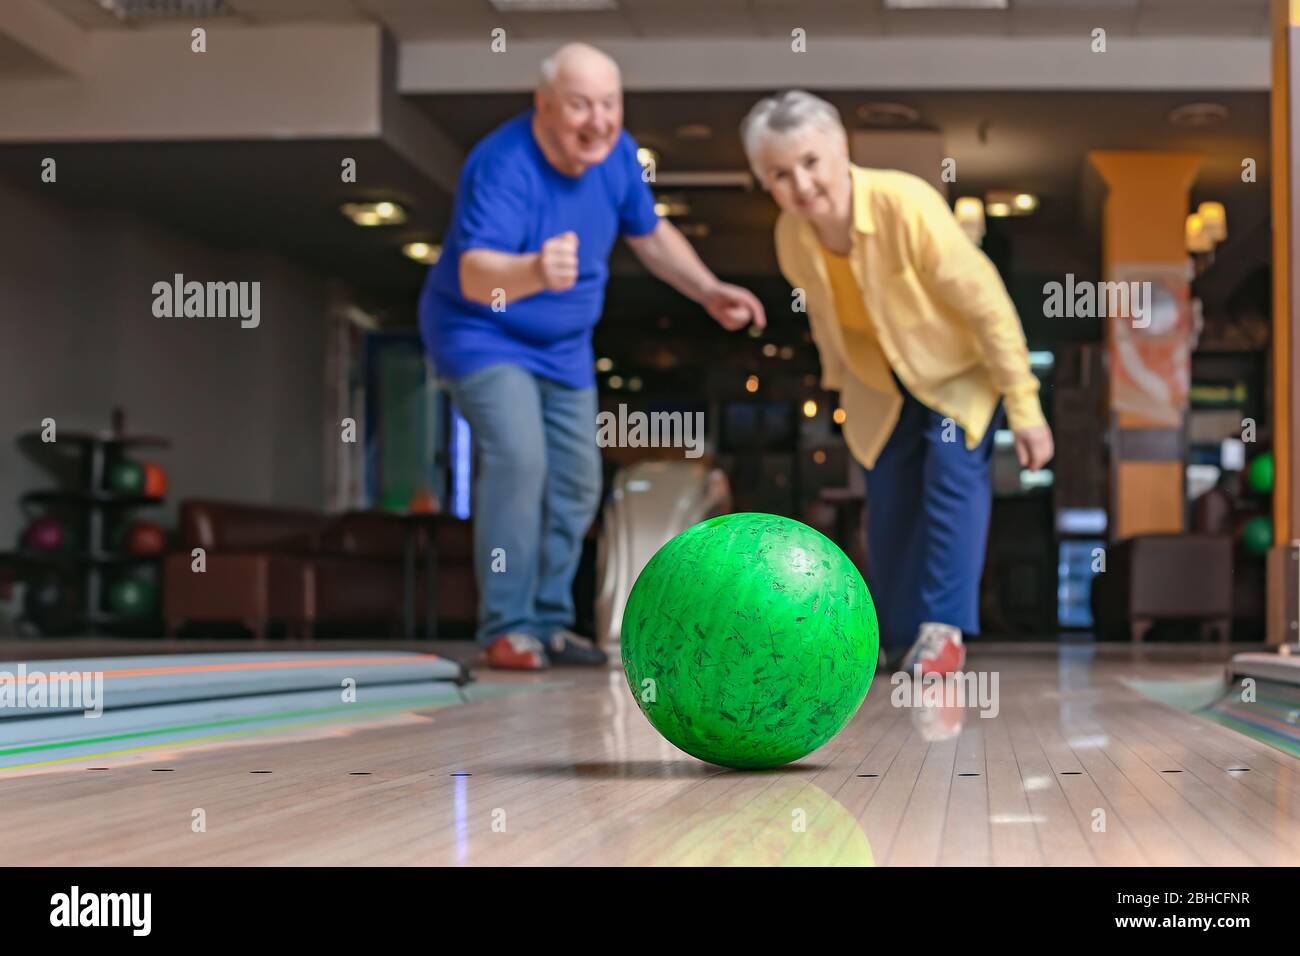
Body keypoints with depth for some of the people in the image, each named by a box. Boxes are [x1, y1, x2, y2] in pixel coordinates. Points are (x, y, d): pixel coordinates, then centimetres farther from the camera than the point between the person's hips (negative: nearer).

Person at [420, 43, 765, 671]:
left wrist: (710, 293, 2)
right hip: (481, 335, -7)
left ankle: (548, 622, 22)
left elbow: (650, 234, 9)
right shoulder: (503, 166, -32)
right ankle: (506, 628, -15)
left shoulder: (615, 152, -10)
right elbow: (475, 274, -47)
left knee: (576, 482, 8)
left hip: (564, 346, 7)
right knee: (518, 458, -25)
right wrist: (534, 272, -68)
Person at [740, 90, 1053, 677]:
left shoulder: (905, 205, -34)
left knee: (953, 471, -22)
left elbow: (987, 304, -27)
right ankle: (897, 636, 24)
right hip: (882, 385, 5)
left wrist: (1025, 408, -23)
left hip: (960, 369, -5)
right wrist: (839, 386, 15)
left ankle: (942, 629, -15)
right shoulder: (791, 237, -18)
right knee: (888, 502, 8)